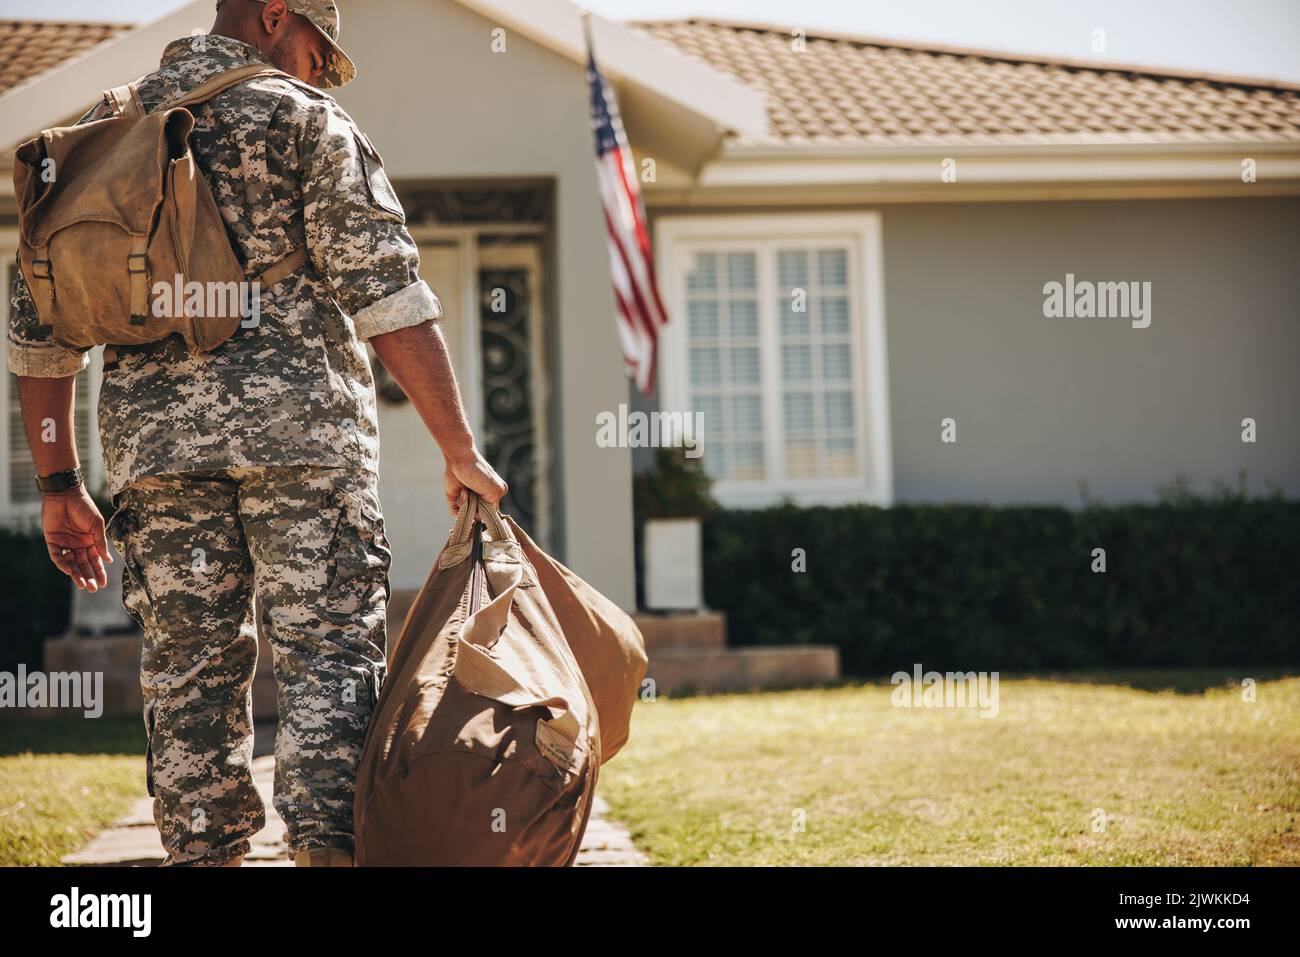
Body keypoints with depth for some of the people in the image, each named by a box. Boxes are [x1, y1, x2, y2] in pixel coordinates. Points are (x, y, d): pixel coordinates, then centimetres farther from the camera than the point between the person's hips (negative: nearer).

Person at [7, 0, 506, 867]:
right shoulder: (300, 117, 4)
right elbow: (385, 291, -6)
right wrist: (460, 450, -6)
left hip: (153, 437, 4)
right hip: (299, 426, -4)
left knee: (192, 673, 9)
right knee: (330, 657, -4)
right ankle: (327, 845, -15)